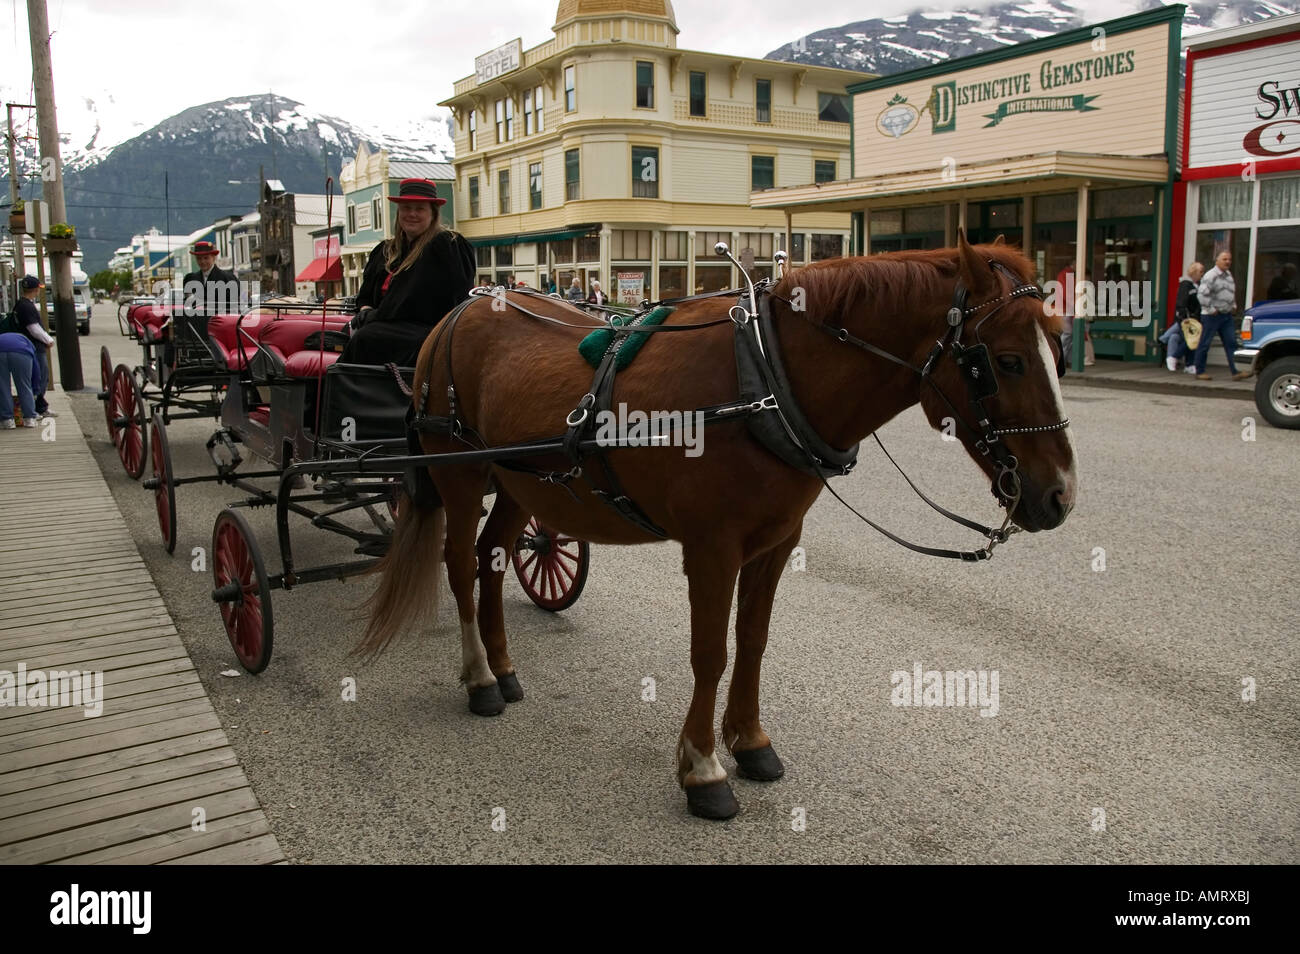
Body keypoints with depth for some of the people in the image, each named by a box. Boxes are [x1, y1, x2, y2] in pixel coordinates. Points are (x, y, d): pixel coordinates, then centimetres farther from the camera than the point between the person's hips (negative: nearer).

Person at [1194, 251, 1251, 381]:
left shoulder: (1229, 275, 16)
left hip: (1227, 315, 8)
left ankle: (1235, 372, -1)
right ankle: (1200, 372, 8)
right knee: (1204, 344, 0)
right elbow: (1202, 294, -23)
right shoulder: (1211, 276, -12)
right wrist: (1211, 309, -19)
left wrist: (1234, 306, 18)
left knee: (1231, 343, 1)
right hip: (1212, 316, -8)